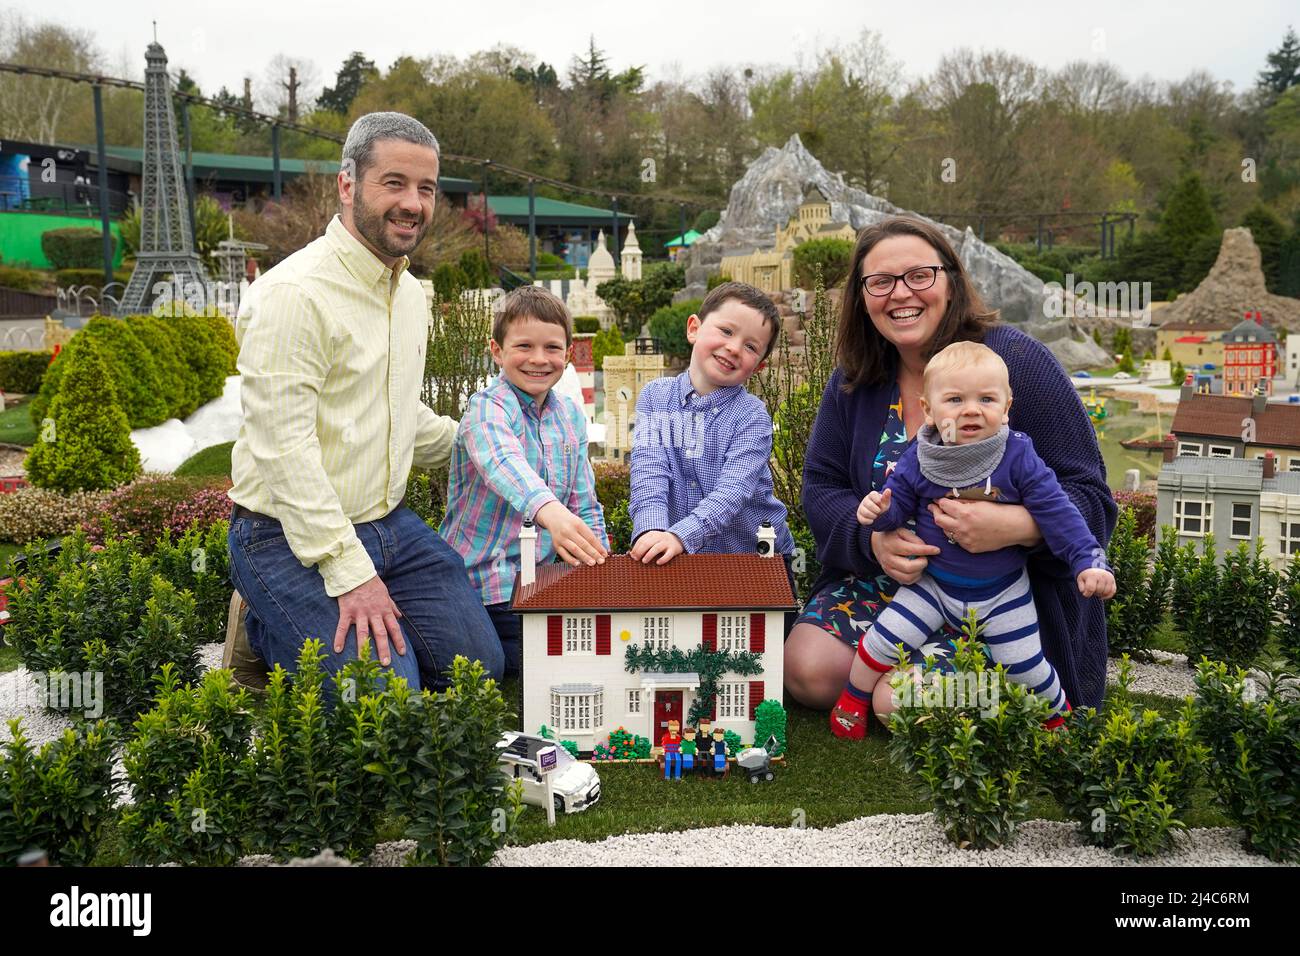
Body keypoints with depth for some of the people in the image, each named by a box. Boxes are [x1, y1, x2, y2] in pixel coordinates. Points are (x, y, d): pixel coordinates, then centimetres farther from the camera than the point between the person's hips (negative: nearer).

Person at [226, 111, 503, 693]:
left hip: (390, 524, 8)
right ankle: (270, 627, 7)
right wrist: (350, 572, -25)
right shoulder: (294, 293, -20)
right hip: (292, 536, -8)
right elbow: (284, 448, -24)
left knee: (481, 663, 6)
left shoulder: (410, 293, 9)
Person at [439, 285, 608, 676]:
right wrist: (549, 511, -57)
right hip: (486, 583, -7)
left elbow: (584, 505, 13)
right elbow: (503, 462, -38)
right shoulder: (489, 408, -14)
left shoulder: (570, 416, 8)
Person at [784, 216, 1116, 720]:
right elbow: (821, 487, 2)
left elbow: (1089, 499, -16)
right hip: (884, 580, 5)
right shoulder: (854, 380, 2)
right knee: (806, 672, -15)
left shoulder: (1018, 362, -14)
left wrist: (1016, 526, -38)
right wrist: (874, 538, -21)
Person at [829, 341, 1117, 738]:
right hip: (933, 584, 1)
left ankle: (1059, 715, 35)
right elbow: (898, 501, -1)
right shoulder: (918, 459, -11)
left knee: (1024, 665, 2)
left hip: (1002, 591, -1)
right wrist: (878, 510, -24)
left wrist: (1088, 561, -18)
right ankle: (853, 699, 19)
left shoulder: (1018, 457, -15)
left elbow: (1056, 511, -12)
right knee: (884, 638, -9)